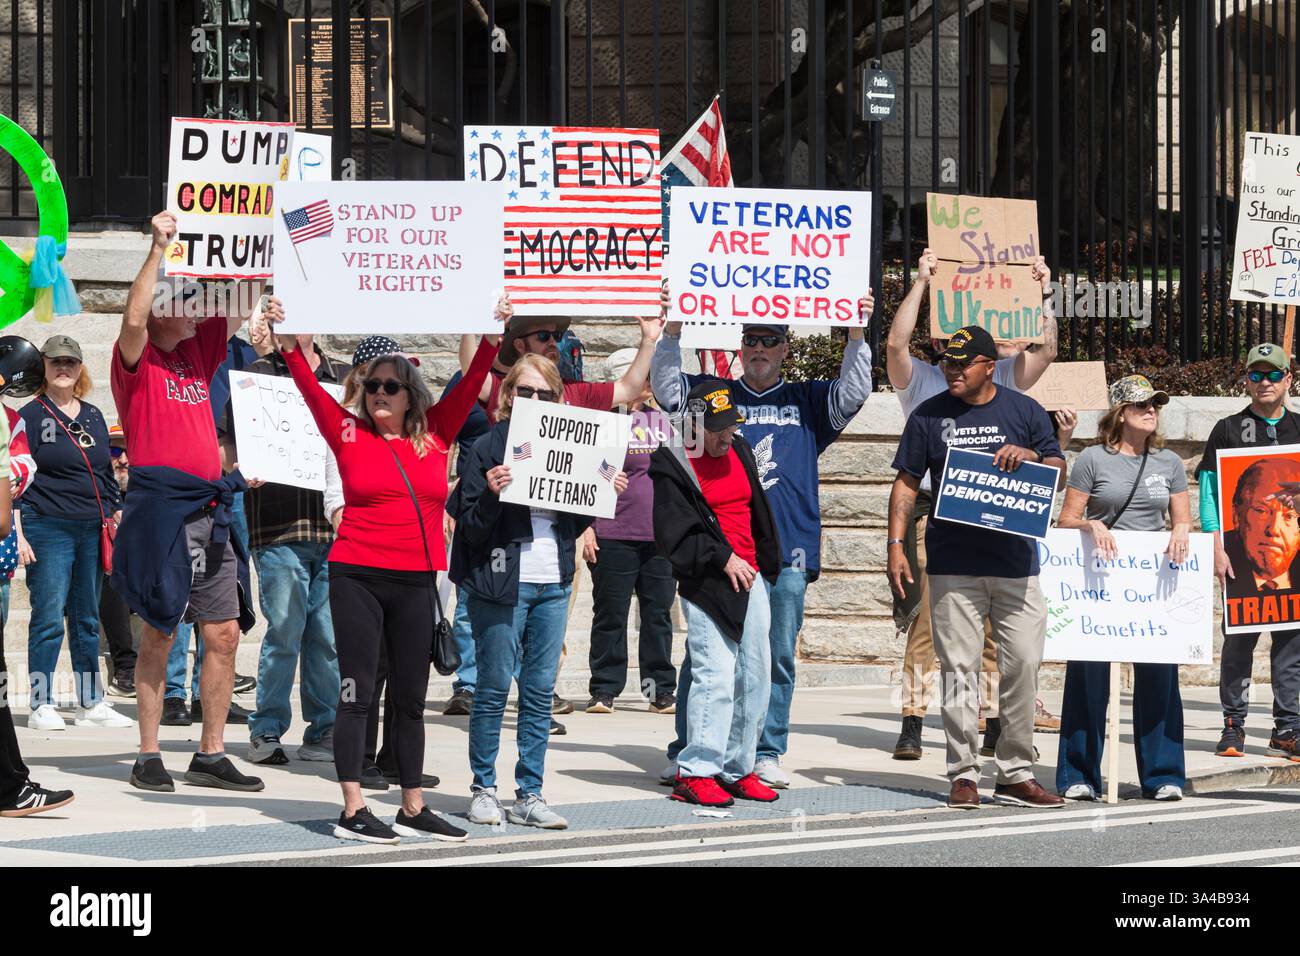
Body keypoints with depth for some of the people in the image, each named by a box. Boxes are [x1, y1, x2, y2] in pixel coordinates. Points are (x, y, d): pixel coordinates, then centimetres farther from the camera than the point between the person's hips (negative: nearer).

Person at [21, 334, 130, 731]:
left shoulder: (93, 416, 15)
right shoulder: (31, 416, -2)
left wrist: (117, 514, 13)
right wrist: (17, 534, -12)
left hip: (92, 530, 6)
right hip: (48, 529, -6)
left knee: (88, 619, 9)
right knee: (49, 618, -7)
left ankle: (91, 703, 14)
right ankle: (42, 706, -2)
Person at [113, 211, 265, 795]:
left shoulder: (199, 350, 15)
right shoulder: (137, 360, -4)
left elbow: (239, 309, 17)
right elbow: (134, 318, -24)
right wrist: (159, 248, -21)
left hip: (210, 513, 7)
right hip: (161, 508, -7)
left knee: (225, 633, 5)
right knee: (159, 636, -2)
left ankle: (210, 755, 12)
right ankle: (148, 756, 6)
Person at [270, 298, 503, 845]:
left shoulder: (435, 435, 7)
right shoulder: (349, 434, 1)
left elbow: (471, 385, 7)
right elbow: (311, 390, -6)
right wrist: (289, 344, -18)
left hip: (417, 582, 3)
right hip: (357, 577, -3)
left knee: (411, 697, 10)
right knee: (358, 691, -3)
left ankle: (413, 809, 16)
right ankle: (352, 811, -2)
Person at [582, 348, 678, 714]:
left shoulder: (661, 420, 15)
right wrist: (587, 529, -10)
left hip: (662, 537, 5)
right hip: (615, 537, -5)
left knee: (659, 615, 6)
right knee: (611, 616, 0)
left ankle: (661, 691, 11)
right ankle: (604, 691, 6)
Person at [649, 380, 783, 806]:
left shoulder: (740, 452, 14)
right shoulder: (673, 466, -8)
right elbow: (675, 534, -13)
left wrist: (766, 567, 22)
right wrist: (722, 559, -16)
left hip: (750, 579, 8)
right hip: (706, 586, -7)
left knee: (755, 677, 7)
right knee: (715, 675, -14)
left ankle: (738, 768, 16)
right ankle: (695, 772, -8)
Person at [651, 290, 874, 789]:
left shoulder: (807, 401, 15)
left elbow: (852, 394, 4)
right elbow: (668, 390, 2)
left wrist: (857, 335, -7)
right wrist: (672, 330, -9)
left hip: (787, 553, 1)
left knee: (778, 659, 3)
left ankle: (766, 756, 11)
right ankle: (686, 755, 5)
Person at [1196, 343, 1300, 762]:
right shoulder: (1228, 430, 7)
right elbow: (1208, 492, 3)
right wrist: (1217, 549, -7)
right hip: (1243, 552, -2)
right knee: (1239, 640, -1)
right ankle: (1233, 726, 6)